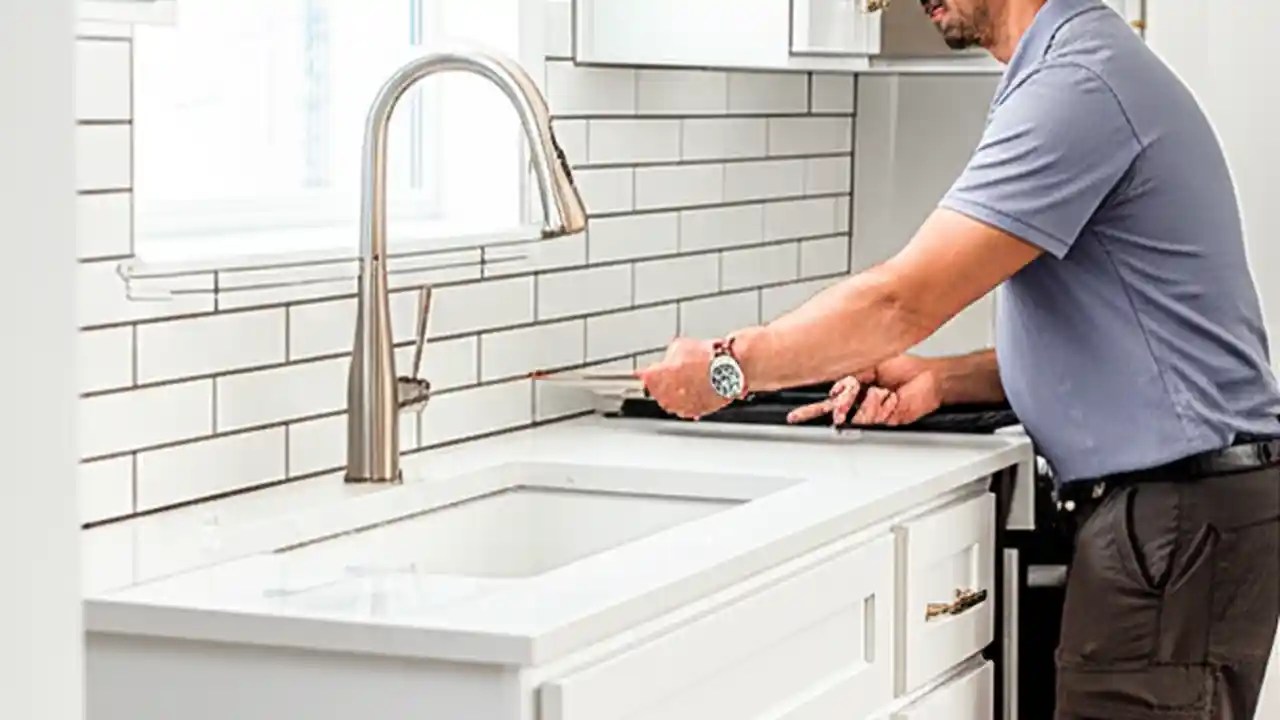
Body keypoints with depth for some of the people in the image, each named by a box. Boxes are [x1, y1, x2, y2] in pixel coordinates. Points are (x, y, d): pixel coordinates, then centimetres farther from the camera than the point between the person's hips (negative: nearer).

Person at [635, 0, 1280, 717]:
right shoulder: (1088, 67, 16)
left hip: (1179, 509, -10)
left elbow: (904, 302, -20)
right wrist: (942, 380, 6)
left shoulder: (1078, 84, -17)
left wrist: (728, 366, -8)